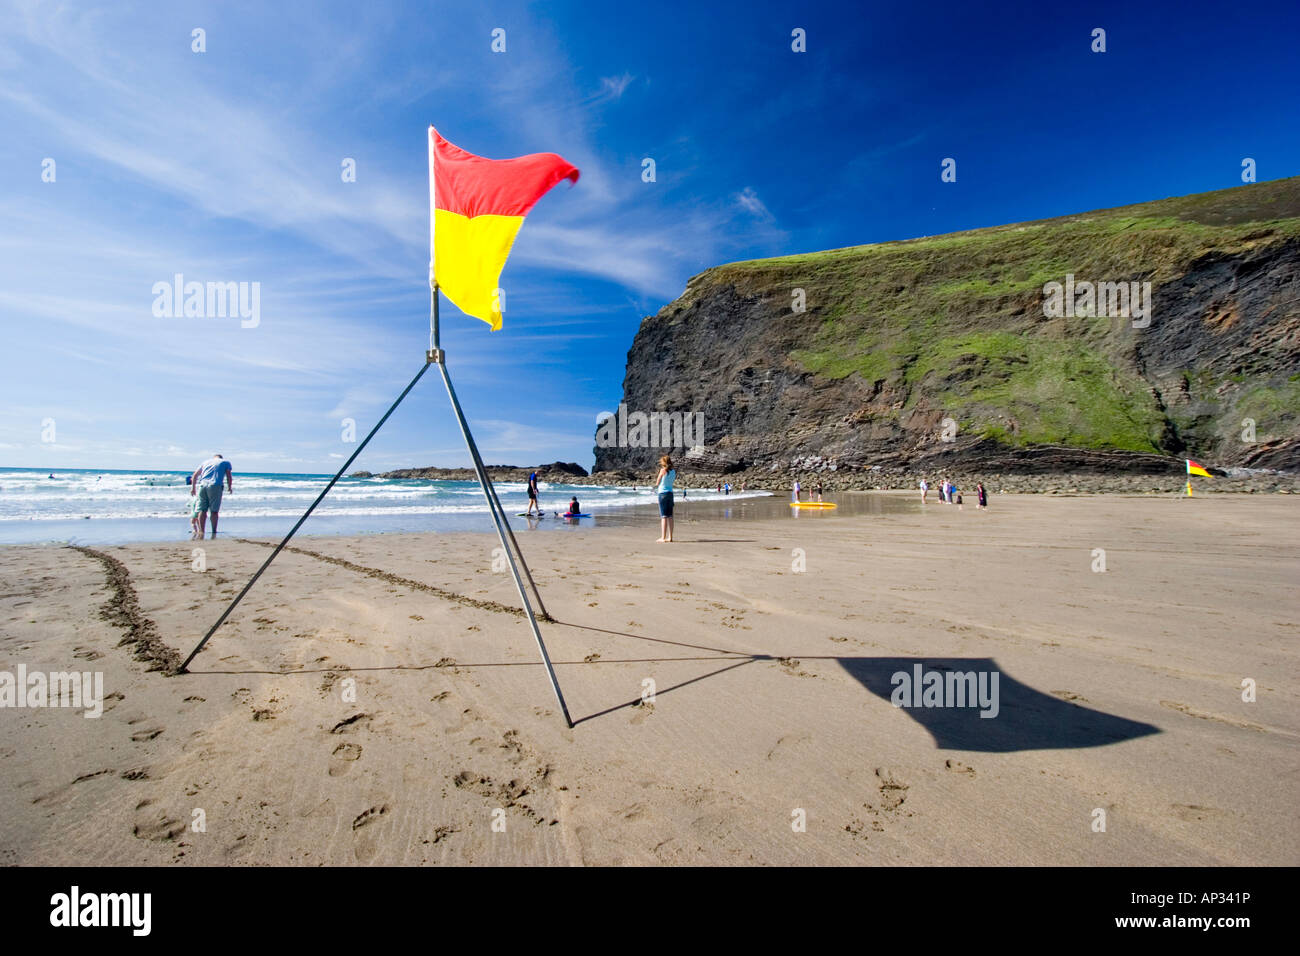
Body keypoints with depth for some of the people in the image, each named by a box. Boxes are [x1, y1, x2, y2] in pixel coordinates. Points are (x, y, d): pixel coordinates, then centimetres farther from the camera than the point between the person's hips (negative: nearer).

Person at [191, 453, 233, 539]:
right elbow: (229, 476, 7)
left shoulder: (206, 462, 26)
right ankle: (214, 533, -3)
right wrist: (229, 487, 19)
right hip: (215, 486, -3)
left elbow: (195, 475, 22)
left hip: (202, 485, 3)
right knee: (214, 511, -2)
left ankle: (201, 532, -1)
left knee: (202, 510, 5)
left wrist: (193, 487, 28)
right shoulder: (225, 462, 17)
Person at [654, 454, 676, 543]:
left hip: (663, 493, -6)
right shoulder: (673, 471, 7)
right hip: (670, 493, 6)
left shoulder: (663, 470, -10)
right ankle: (670, 537, 12)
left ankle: (663, 538, -5)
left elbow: (657, 483, -4)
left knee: (664, 516, -5)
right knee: (670, 516, 9)